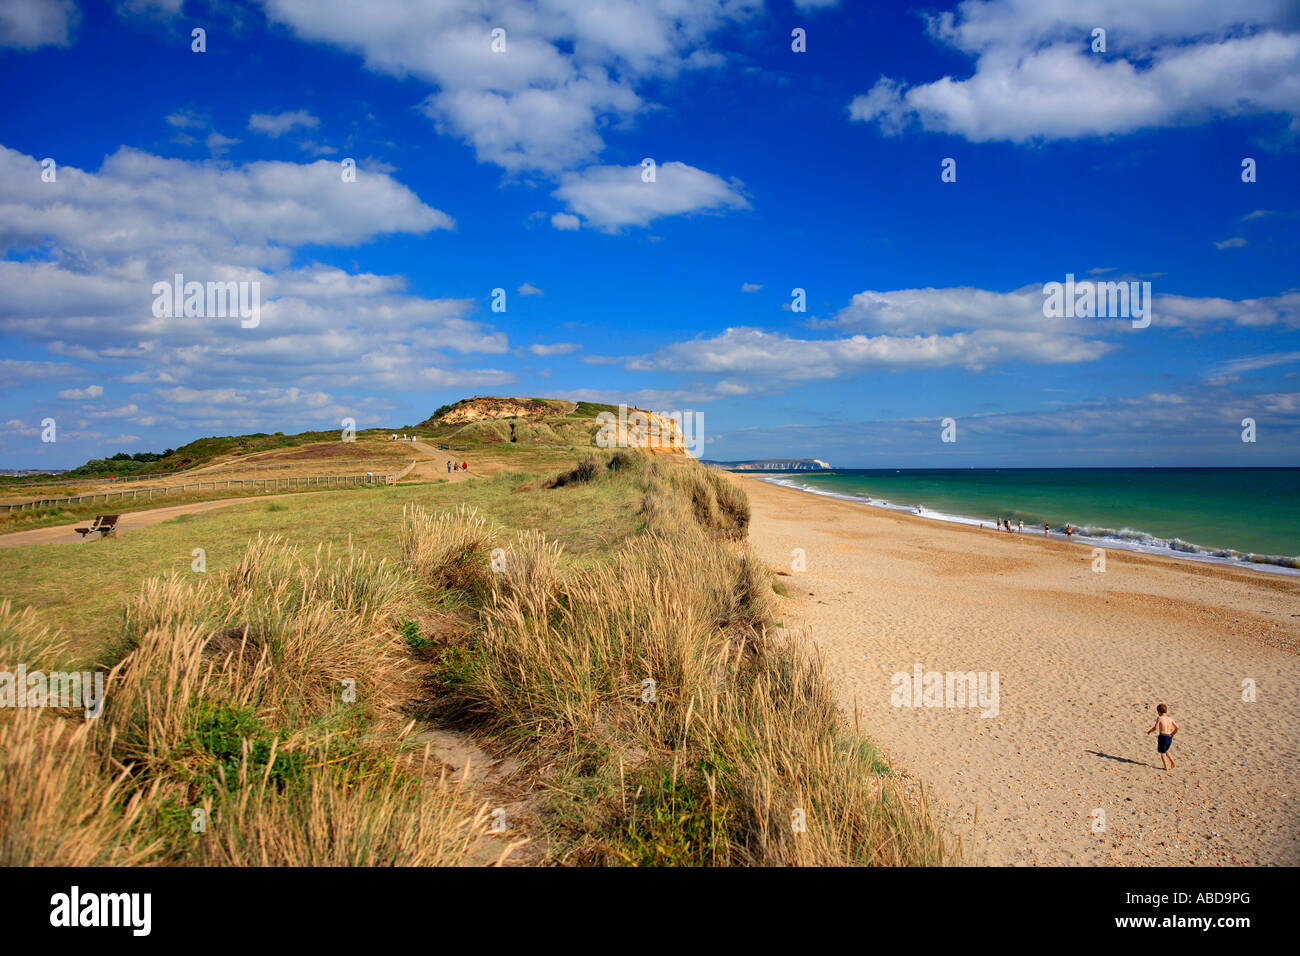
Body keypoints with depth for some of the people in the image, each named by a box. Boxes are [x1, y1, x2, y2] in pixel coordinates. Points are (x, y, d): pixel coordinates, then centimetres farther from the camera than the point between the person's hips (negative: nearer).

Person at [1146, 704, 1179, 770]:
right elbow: (1177, 727, -2)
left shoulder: (1159, 718, -11)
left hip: (1162, 737, -5)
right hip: (1169, 737, 5)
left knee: (1162, 752, 10)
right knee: (1165, 750, 28)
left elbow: (1155, 727, -22)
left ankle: (1165, 767, 9)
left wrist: (1149, 731, -6)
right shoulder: (1170, 718, 4)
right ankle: (1171, 760, 10)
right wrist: (1172, 734, 9)